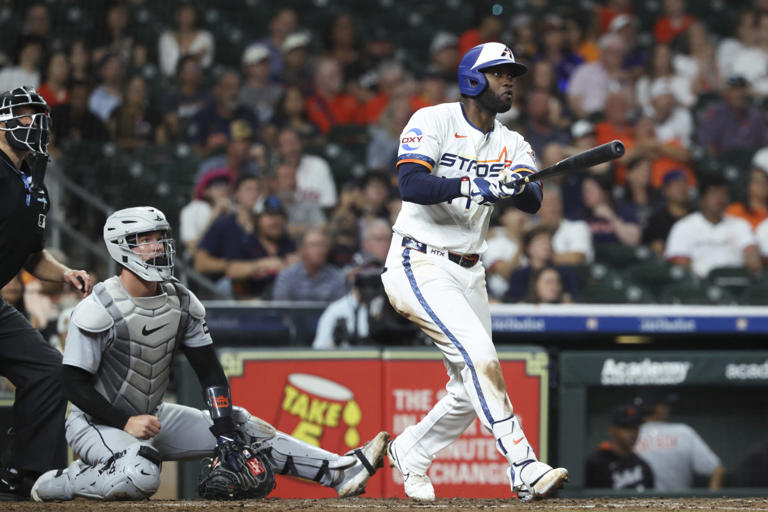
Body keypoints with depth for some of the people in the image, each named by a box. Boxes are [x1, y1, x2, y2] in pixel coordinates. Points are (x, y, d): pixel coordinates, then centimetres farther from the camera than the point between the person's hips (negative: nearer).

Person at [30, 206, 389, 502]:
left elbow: (209, 372, 2)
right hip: (97, 421, -7)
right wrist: (126, 422, -26)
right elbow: (75, 384, -18)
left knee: (241, 425, -3)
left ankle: (340, 472, -7)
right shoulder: (98, 311, -18)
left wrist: (226, 431, -10)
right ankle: (61, 483, -15)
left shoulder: (181, 302, 2)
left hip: (153, 416, 7)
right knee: (141, 477, -37)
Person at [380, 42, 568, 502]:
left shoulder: (511, 145, 8)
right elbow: (410, 184, -26)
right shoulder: (433, 122, -10)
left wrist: (520, 184, -31)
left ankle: (409, 453, 34)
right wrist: (470, 185, -38)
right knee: (480, 357, -23)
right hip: (420, 266, -8)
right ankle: (525, 471, -27)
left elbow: (533, 204, -9)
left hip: (468, 274, 8)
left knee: (471, 390, 9)